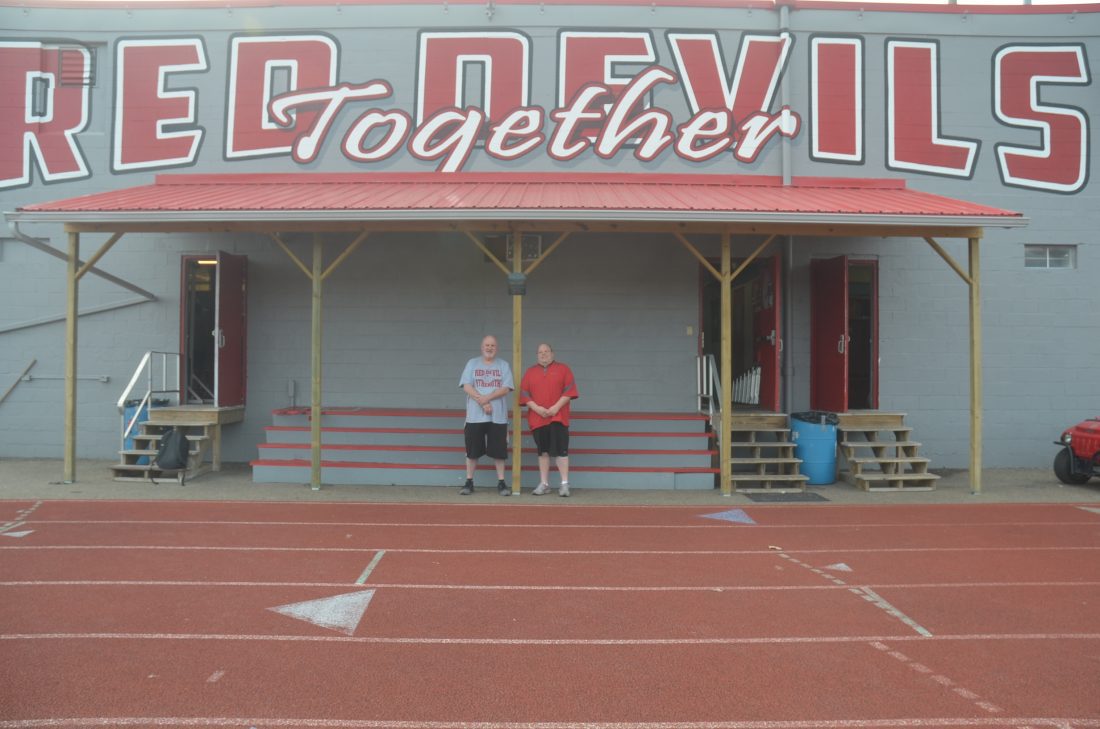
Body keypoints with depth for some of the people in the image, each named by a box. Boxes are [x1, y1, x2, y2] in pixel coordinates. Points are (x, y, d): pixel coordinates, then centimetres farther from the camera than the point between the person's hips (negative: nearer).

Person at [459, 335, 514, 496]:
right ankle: (469, 482, 14)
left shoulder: (503, 365, 7)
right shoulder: (472, 363, 8)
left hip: (498, 416, 0)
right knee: (472, 450, 4)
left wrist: (487, 398, -17)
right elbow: (466, 386, -3)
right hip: (475, 416, 0)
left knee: (498, 451, 1)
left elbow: (505, 389, -4)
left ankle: (501, 483, 9)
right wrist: (482, 402, -13)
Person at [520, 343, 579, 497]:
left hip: (558, 416, -3)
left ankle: (564, 484, -2)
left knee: (560, 449, -7)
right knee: (543, 451, 6)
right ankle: (544, 484, 12)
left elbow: (569, 390, -2)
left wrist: (557, 406, -12)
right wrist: (536, 408, -9)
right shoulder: (530, 371, 12)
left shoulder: (563, 368, 5)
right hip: (537, 417, 3)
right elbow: (524, 393, 6)